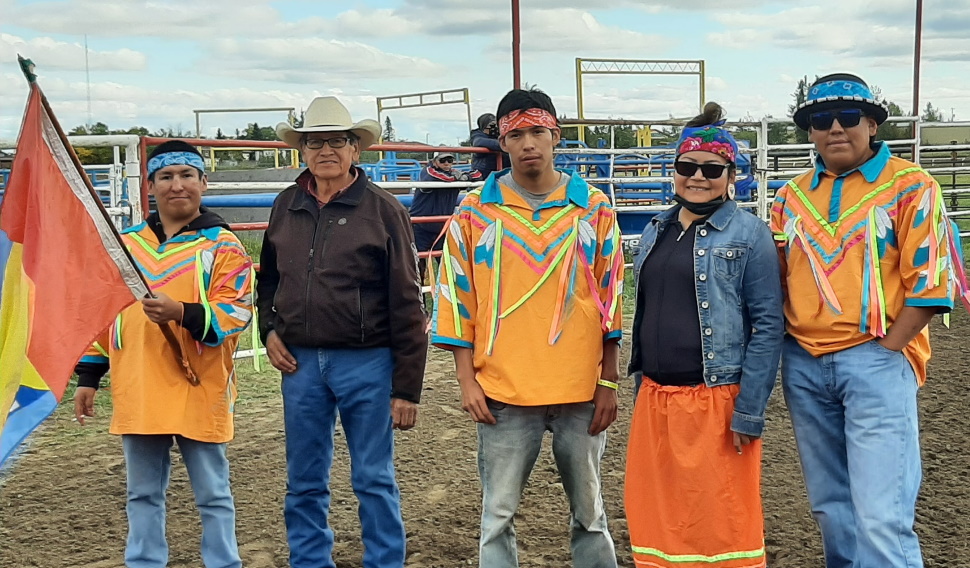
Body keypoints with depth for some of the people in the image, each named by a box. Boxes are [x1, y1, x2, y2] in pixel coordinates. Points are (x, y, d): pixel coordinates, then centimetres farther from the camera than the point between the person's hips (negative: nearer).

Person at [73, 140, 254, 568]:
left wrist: (183, 313, -27)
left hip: (199, 392, -4)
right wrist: (88, 375, 13)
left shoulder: (222, 245, -3)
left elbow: (237, 310, -12)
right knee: (143, 494, 15)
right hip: (137, 393, 5)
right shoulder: (126, 243, 11)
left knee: (212, 494, 7)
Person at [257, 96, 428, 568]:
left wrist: (407, 388, -9)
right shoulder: (286, 207, 7)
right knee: (304, 483, 13)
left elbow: (407, 305, -6)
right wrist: (269, 328, 4)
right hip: (300, 362, 4)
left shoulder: (383, 210, -5)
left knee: (374, 480, 6)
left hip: (366, 362, -4)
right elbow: (267, 278, 23)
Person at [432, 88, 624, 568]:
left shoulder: (593, 208, 3)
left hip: (580, 388, 1)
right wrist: (467, 380, -2)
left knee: (588, 510, 14)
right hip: (503, 389, 0)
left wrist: (608, 382, 3)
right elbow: (456, 296, 3)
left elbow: (610, 298, 5)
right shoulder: (476, 211, 1)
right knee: (498, 514, 7)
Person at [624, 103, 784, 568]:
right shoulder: (655, 232, 12)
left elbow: (767, 325, -9)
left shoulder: (749, 234, -6)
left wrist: (749, 412, -13)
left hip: (717, 401, -5)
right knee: (657, 515, 11)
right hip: (655, 399, 6)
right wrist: (643, 392, 16)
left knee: (723, 519, 2)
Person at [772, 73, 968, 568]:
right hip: (804, 364, 5)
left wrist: (882, 352, -11)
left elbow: (930, 281, -8)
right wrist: (791, 348, 3)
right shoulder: (792, 196, 11)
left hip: (876, 361, -5)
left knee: (881, 514, -11)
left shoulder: (909, 187, -4)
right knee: (829, 504, 15)